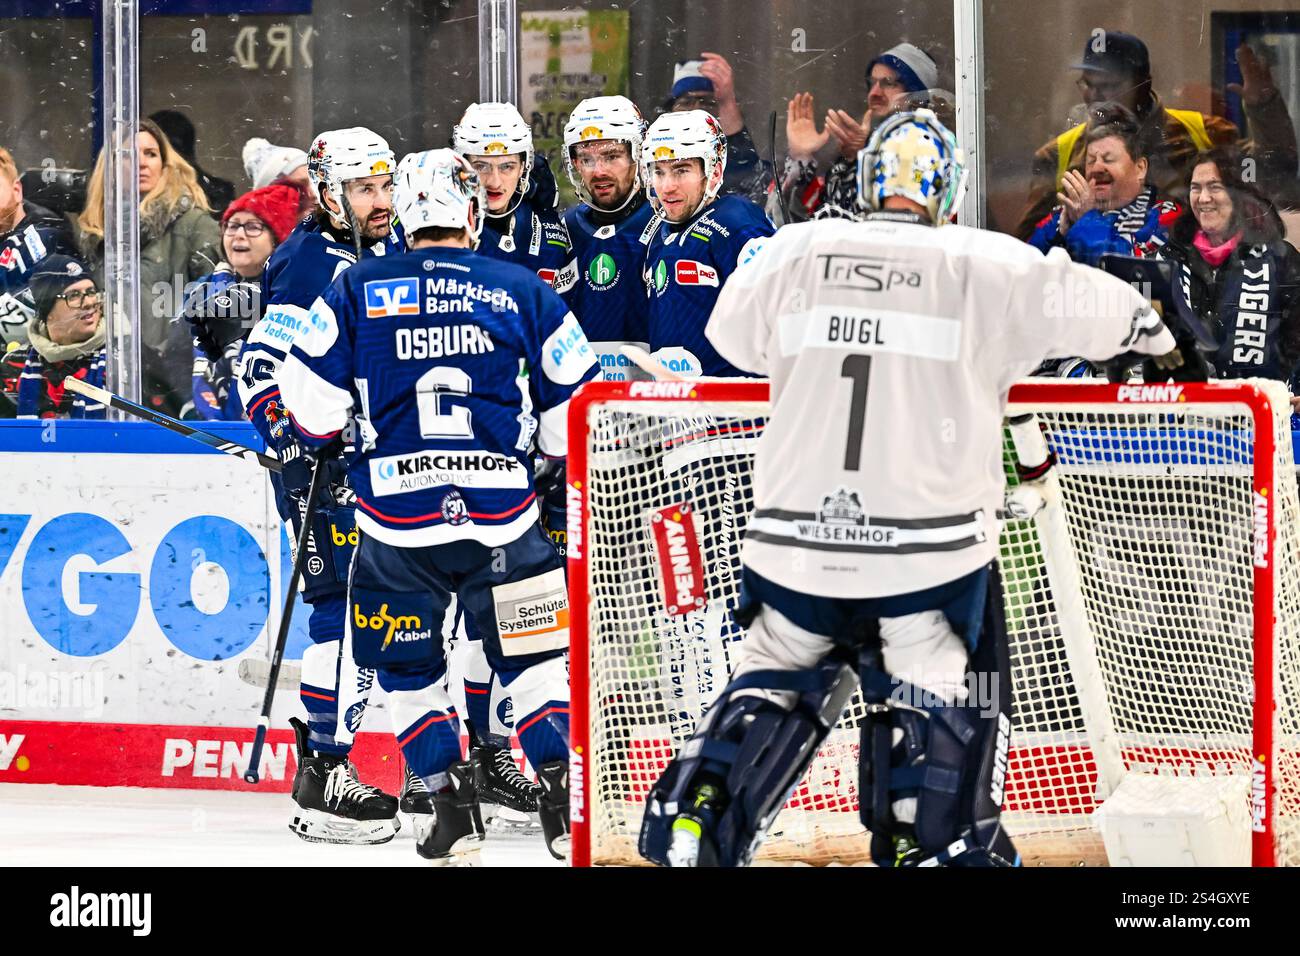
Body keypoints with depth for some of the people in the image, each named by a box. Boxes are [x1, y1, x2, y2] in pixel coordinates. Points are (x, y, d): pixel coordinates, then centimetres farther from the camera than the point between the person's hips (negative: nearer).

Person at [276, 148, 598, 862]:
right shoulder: (522, 289, 4)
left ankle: (449, 796, 8)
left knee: (407, 664, 16)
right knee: (532, 655, 13)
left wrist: (324, 442, 24)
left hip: (397, 516, 0)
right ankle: (565, 792, 2)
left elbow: (311, 400, 2)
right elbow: (574, 402, 8)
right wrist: (559, 466, 27)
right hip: (503, 514, 0)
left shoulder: (356, 290, 3)